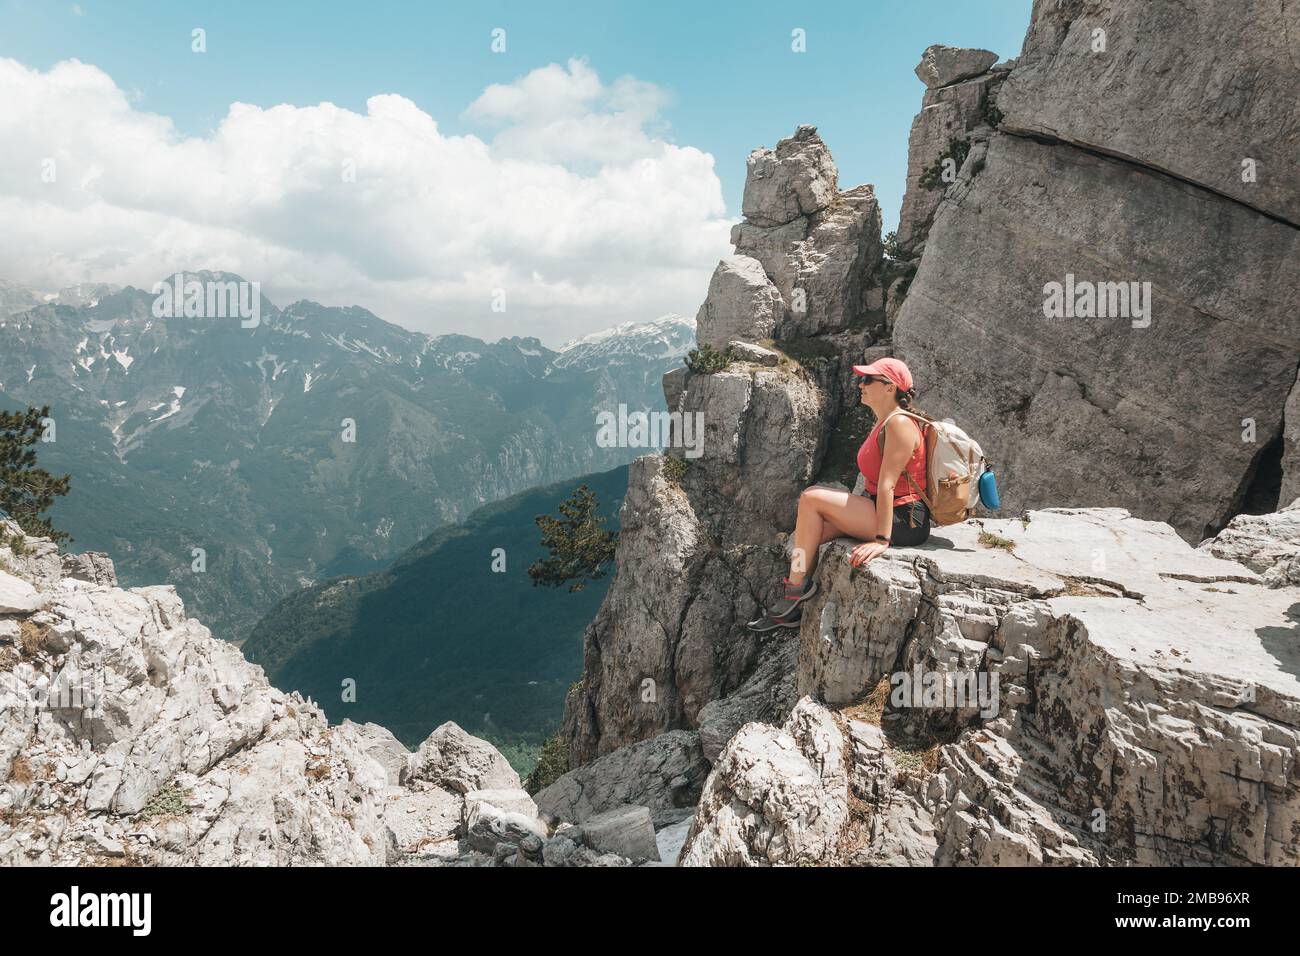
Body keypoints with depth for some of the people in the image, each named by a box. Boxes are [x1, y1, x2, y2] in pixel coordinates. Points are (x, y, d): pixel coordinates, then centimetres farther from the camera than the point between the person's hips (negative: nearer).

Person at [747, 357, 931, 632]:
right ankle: (793, 608, 6)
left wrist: (881, 540, -27)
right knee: (810, 528, 4)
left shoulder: (899, 423, -16)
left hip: (903, 521, -10)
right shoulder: (883, 423, 16)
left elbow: (887, 485, -23)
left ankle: (796, 587, -7)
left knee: (812, 498, -16)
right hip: (883, 511, 10)